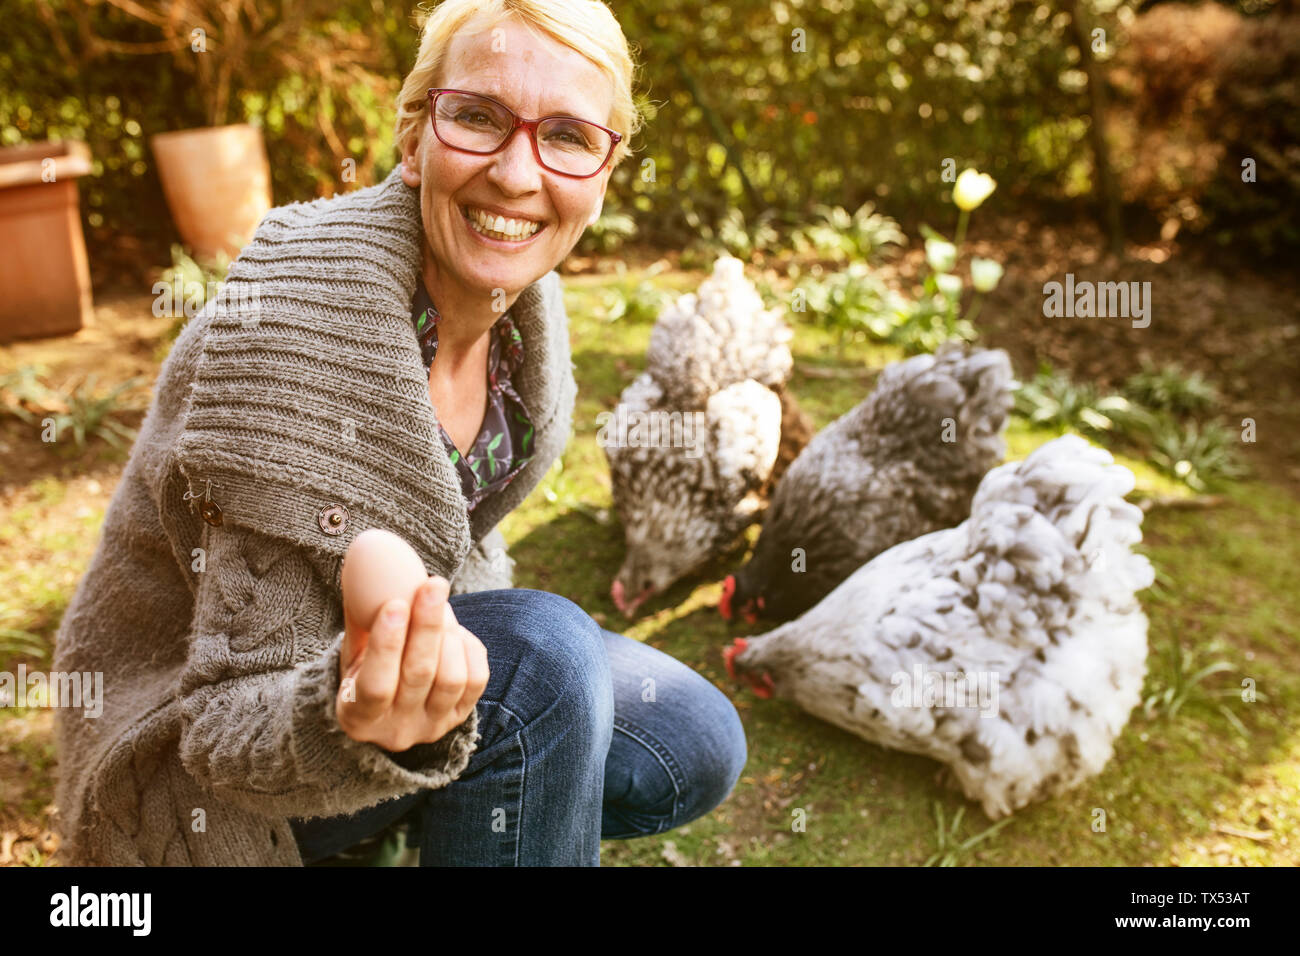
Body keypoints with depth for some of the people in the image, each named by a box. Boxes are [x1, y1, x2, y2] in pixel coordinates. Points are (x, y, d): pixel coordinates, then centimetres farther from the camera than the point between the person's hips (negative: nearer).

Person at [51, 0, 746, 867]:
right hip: (196, 772, -7)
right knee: (544, 652, -32)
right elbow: (232, 730, -27)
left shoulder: (521, 297, -8)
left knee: (695, 751, 3)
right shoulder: (302, 335, -32)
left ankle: (383, 835, 16)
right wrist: (357, 728, -48)